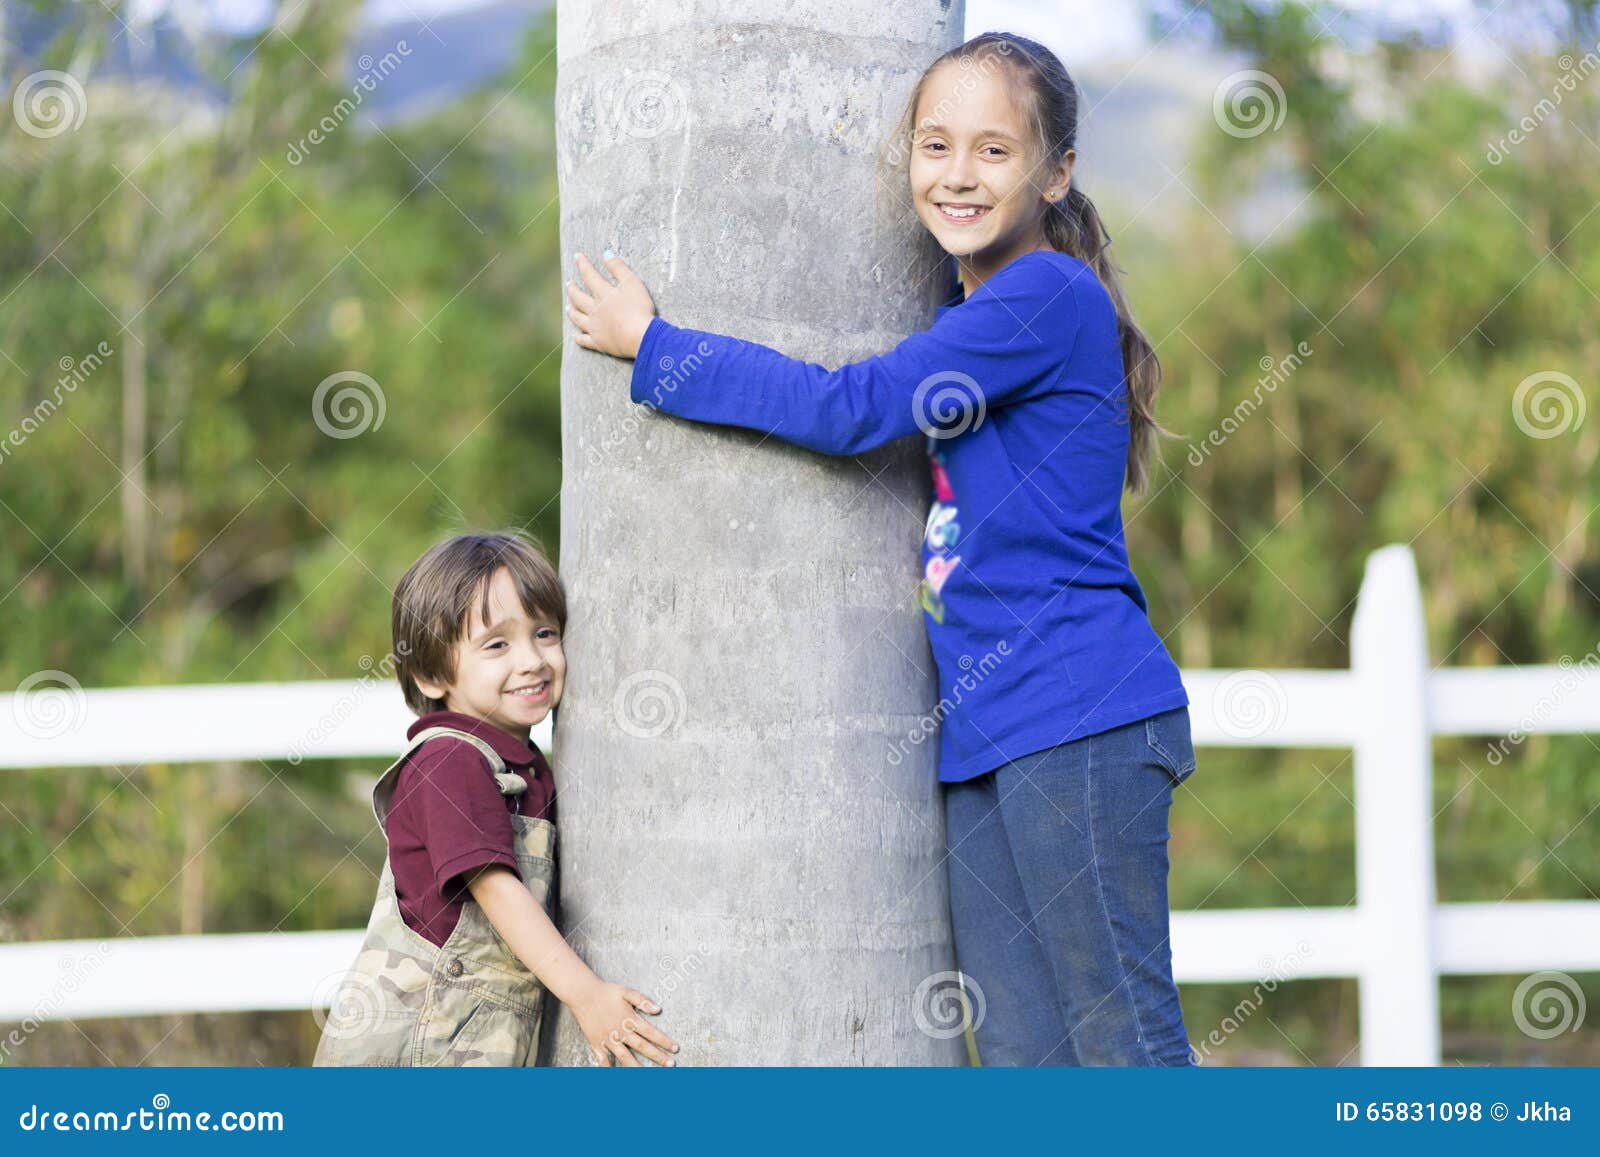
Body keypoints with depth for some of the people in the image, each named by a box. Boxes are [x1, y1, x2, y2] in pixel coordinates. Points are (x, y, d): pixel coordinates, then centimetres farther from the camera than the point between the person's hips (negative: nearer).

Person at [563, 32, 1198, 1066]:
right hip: (983, 735, 9)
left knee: (1125, 1041, -6)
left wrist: (652, 347, -4)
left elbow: (856, 408, -13)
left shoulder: (1049, 296, -10)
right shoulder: (971, 324, 18)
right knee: (1022, 1050, 7)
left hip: (1080, 718, -9)